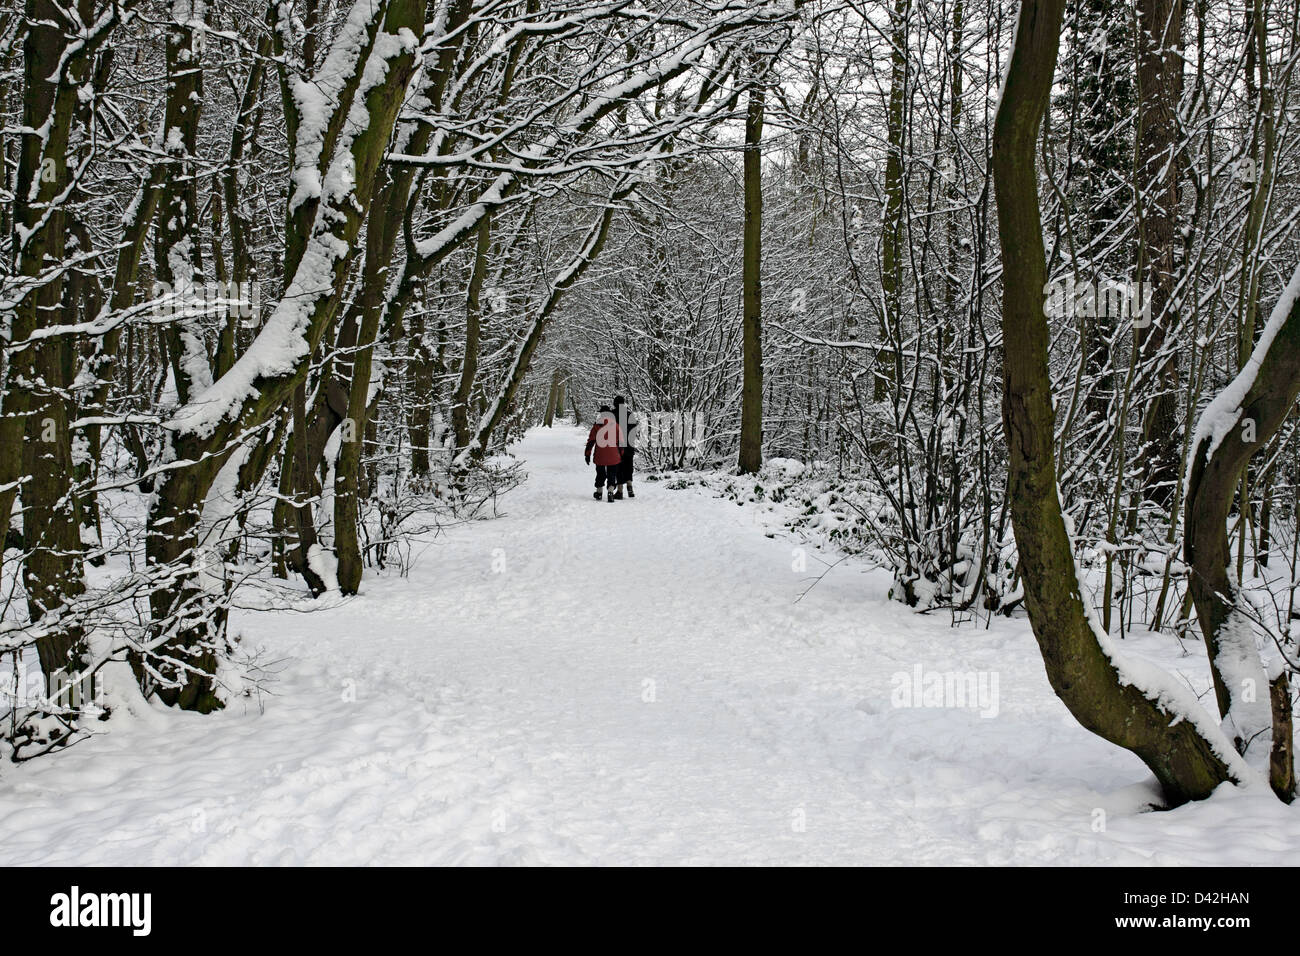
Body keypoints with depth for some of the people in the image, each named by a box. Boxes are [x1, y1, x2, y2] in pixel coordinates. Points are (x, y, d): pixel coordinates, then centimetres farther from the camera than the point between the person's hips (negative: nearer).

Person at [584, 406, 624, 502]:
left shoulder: (596, 426, 2)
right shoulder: (616, 425, 2)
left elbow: (590, 441, 1)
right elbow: (620, 442, 5)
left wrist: (587, 454, 6)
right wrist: (621, 454, 13)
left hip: (600, 457, 1)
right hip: (614, 457, -1)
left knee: (600, 475, 17)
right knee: (612, 475, 1)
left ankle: (598, 492, 25)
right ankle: (610, 490, -19)